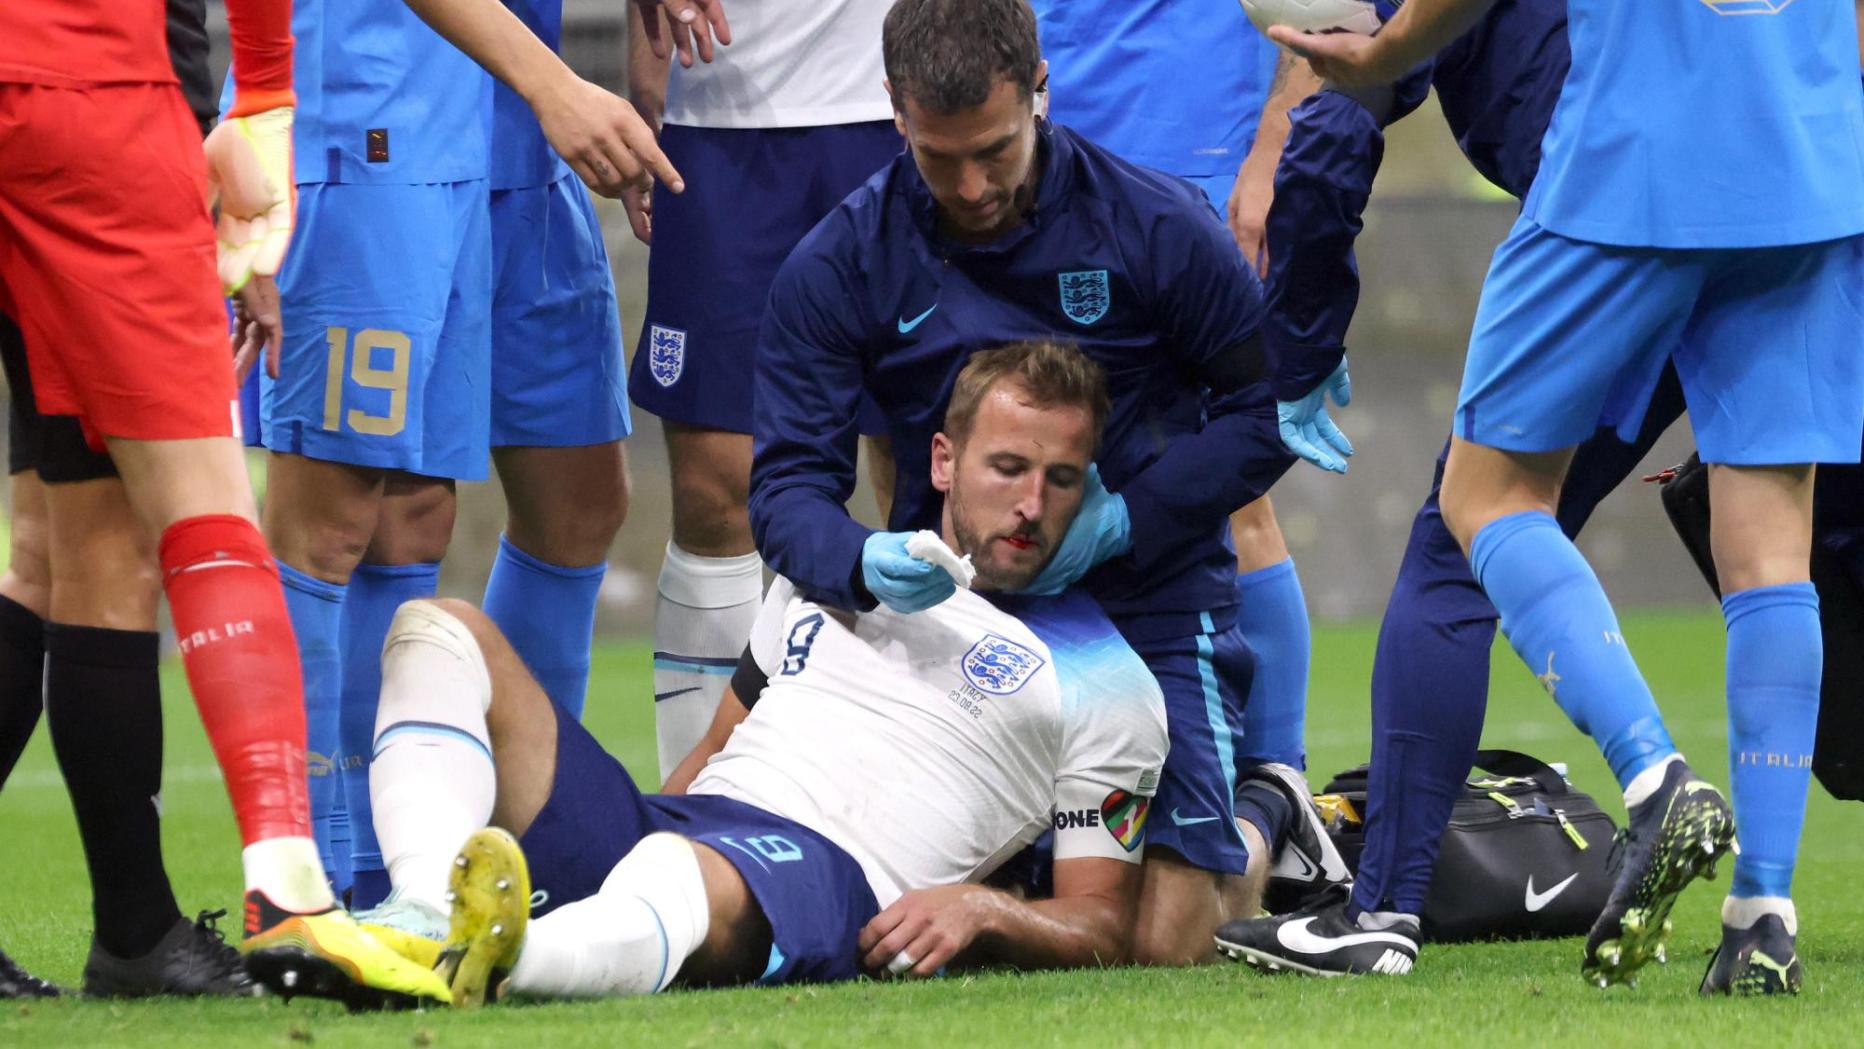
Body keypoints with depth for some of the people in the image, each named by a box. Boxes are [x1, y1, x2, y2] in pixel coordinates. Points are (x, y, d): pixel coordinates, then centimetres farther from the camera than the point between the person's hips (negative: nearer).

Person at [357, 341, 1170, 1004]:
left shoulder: (1109, 687, 14)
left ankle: (497, 961, -78)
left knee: (685, 886, -45)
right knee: (442, 633, -7)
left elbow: (1103, 928, 11)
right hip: (670, 823, 7)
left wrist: (978, 909, -10)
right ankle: (427, 914, -37)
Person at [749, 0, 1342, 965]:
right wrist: (864, 565, -31)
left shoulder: (1158, 227, -10)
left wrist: (1123, 521, -16)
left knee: (1160, 943, -12)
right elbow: (787, 486, -8)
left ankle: (1264, 823, 23)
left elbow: (1267, 409, -3)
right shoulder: (838, 266, -6)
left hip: (1149, 611, -2)